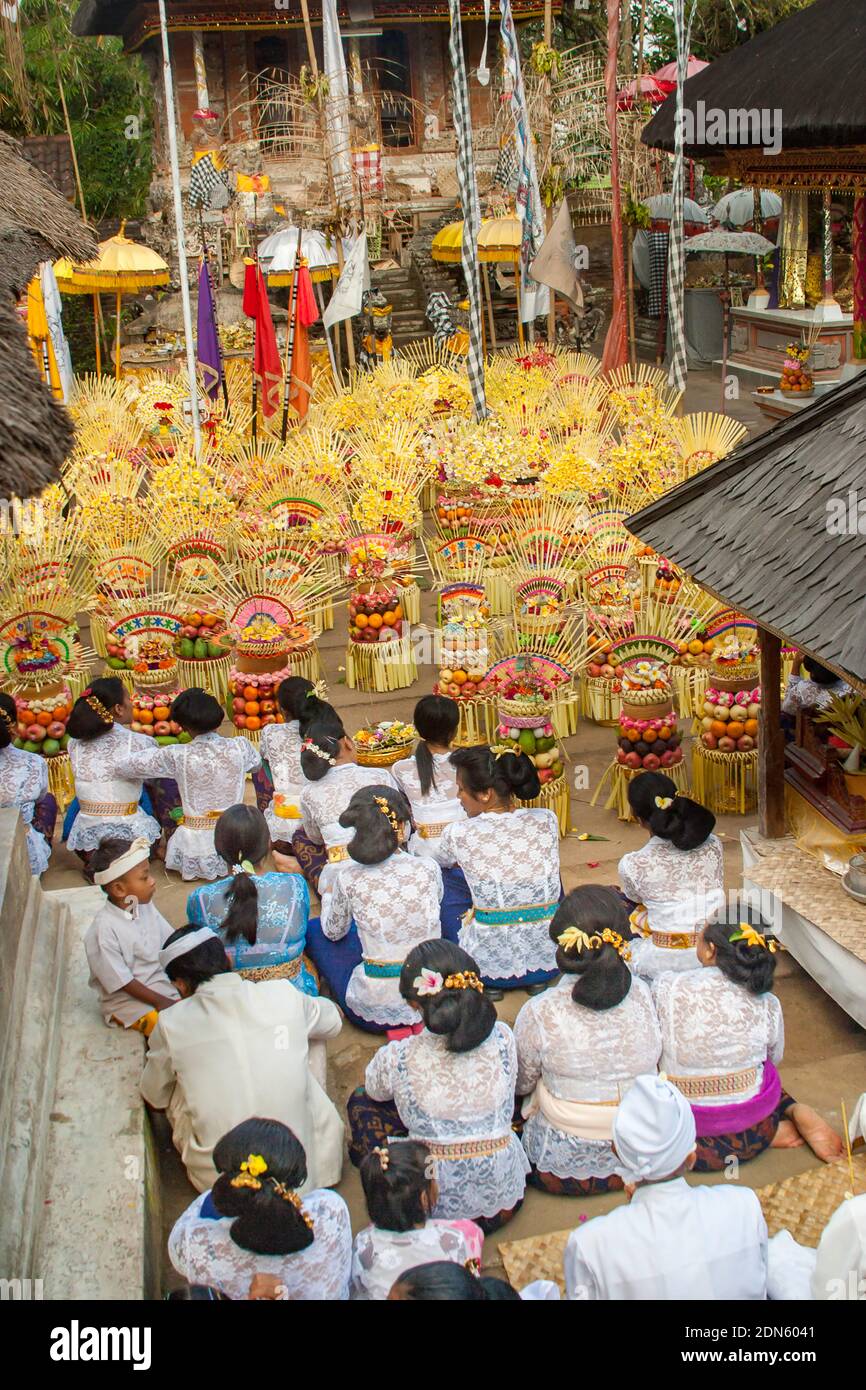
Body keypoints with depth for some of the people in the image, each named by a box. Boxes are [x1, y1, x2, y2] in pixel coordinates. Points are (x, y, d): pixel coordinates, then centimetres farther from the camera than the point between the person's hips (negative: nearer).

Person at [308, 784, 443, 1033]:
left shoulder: (349, 878, -13)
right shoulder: (429, 869, -10)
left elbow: (334, 932, 7)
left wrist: (328, 896, 28)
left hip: (375, 1012, -3)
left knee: (315, 930, 19)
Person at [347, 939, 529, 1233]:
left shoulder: (396, 1058, -20)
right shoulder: (502, 1038, -14)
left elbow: (375, 1092, 5)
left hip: (437, 1202, -3)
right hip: (505, 1196, 3)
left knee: (360, 1101, 13)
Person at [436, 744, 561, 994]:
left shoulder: (458, 834, -13)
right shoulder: (547, 820, -5)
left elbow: (442, 862, 12)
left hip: (491, 966, -2)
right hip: (551, 961, 3)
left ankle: (489, 984, 22)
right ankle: (537, 979, 27)